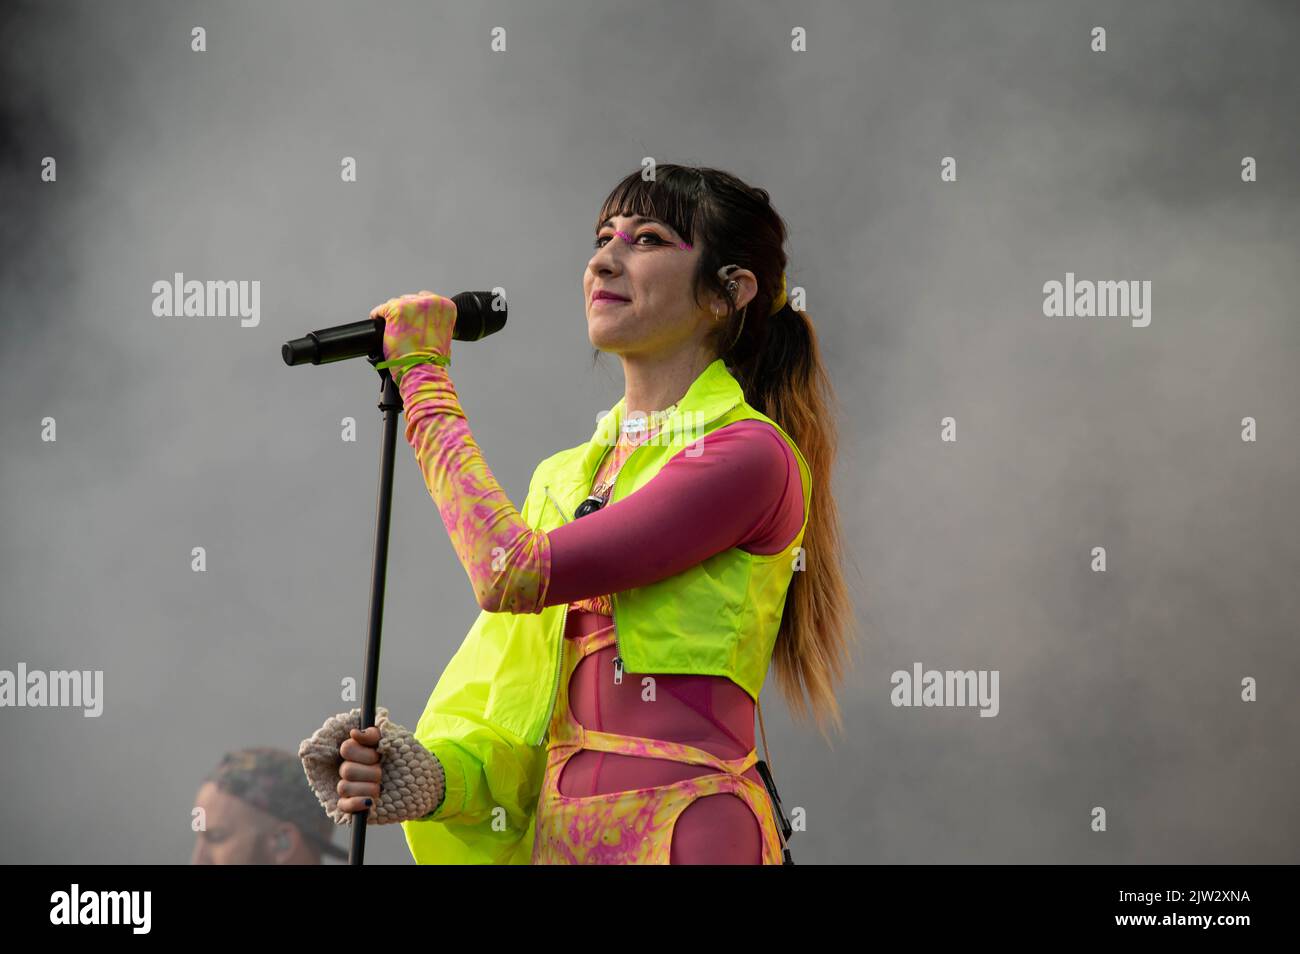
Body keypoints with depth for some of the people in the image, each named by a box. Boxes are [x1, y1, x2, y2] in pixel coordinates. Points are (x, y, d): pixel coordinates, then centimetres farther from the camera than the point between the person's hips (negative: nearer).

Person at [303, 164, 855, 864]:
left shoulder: (750, 455, -9)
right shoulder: (566, 478, 15)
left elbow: (513, 573, -14)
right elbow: (516, 699, 11)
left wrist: (425, 377, -4)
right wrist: (431, 775, -9)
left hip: (684, 831, -6)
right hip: (558, 833, 6)